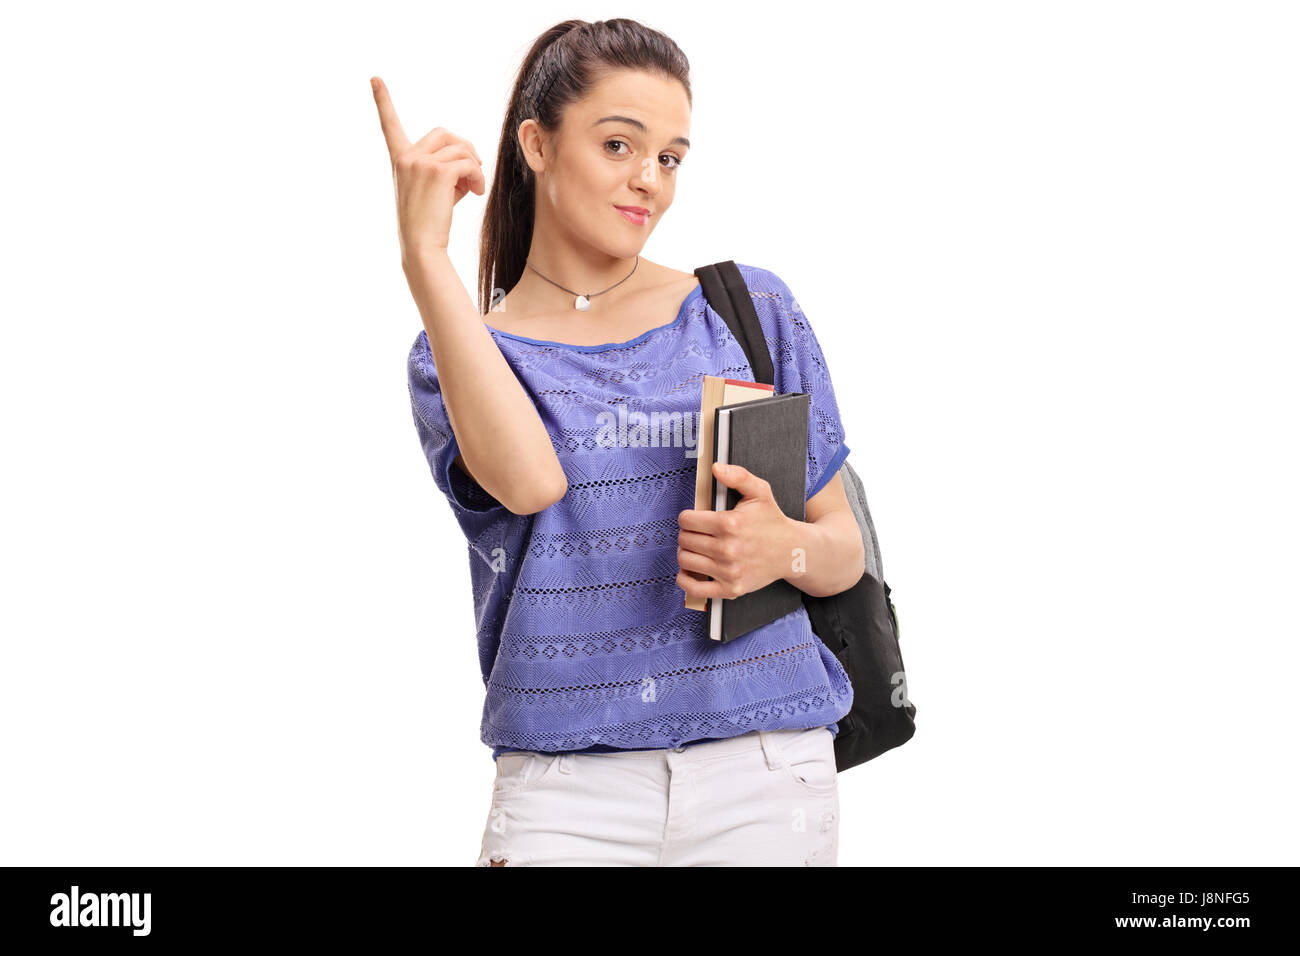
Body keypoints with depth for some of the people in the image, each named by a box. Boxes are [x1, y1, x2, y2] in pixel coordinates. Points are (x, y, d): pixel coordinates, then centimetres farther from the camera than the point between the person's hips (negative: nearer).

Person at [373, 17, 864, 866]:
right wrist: (423, 252, -18)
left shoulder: (751, 309, 8)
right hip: (566, 792, -1)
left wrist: (787, 550, -12)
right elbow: (529, 479, -19)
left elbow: (845, 549, 11)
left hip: (766, 773, 2)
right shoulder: (456, 356, 5)